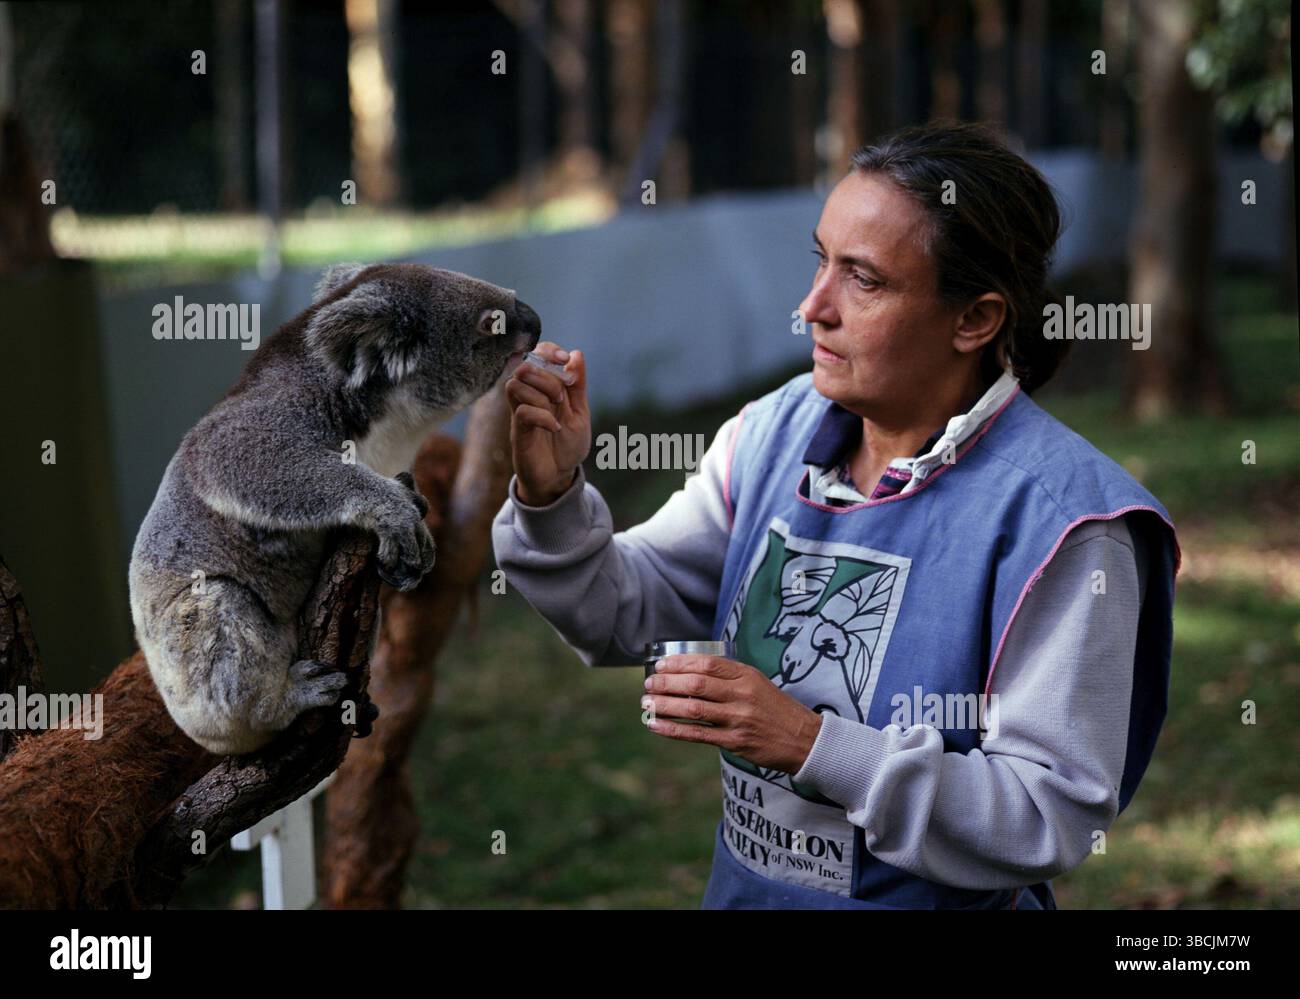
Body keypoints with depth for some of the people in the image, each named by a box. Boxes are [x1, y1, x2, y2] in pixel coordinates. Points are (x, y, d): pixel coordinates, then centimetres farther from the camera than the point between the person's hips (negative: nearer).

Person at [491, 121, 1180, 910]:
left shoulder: (1056, 516, -17)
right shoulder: (775, 433, 2)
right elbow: (624, 613, 5)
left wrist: (813, 745, -24)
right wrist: (553, 496, -12)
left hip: (940, 900, -5)